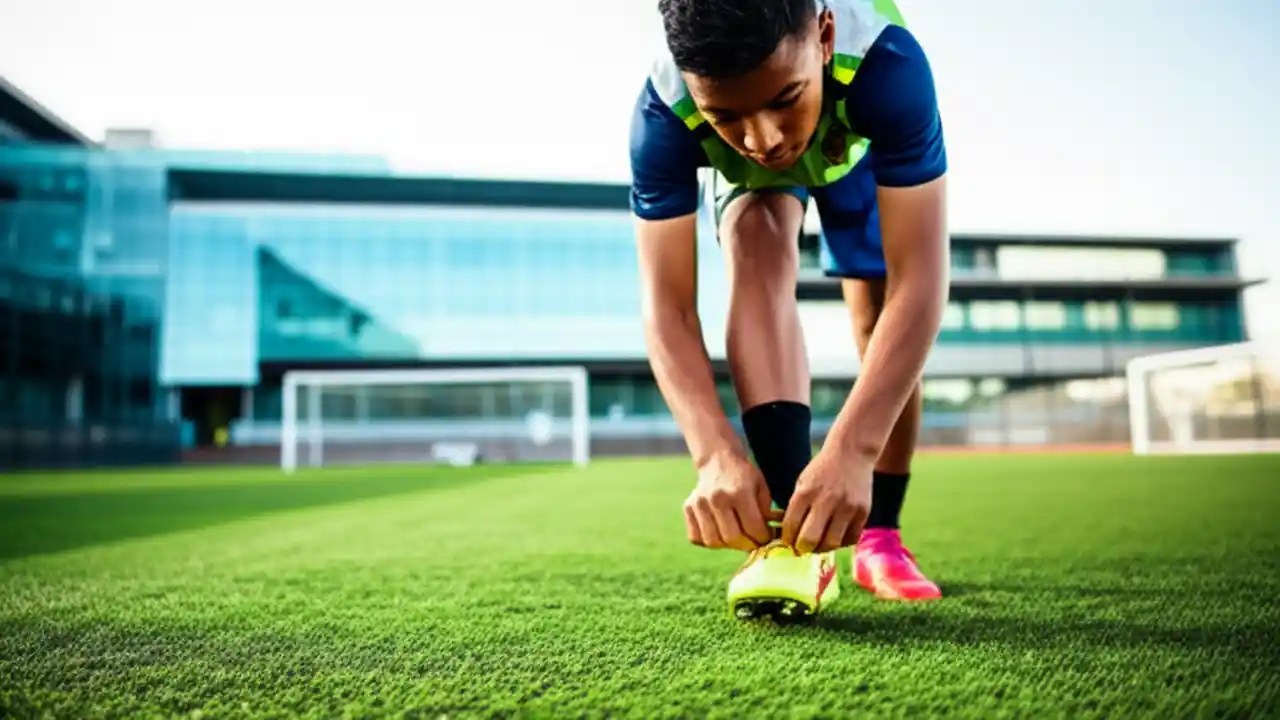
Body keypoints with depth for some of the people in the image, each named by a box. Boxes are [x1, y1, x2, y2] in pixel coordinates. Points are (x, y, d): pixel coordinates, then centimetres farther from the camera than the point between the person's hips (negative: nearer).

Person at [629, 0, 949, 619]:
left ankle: (880, 538, 13)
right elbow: (667, 308, -41)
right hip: (748, 176, 0)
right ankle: (795, 529, -33)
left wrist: (851, 450, -58)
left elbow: (919, 279, -48)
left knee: (885, 331, -8)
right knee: (756, 244, -32)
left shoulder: (885, 62, -45)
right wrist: (715, 452, -56)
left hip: (862, 152, 1)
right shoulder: (665, 114, -41)